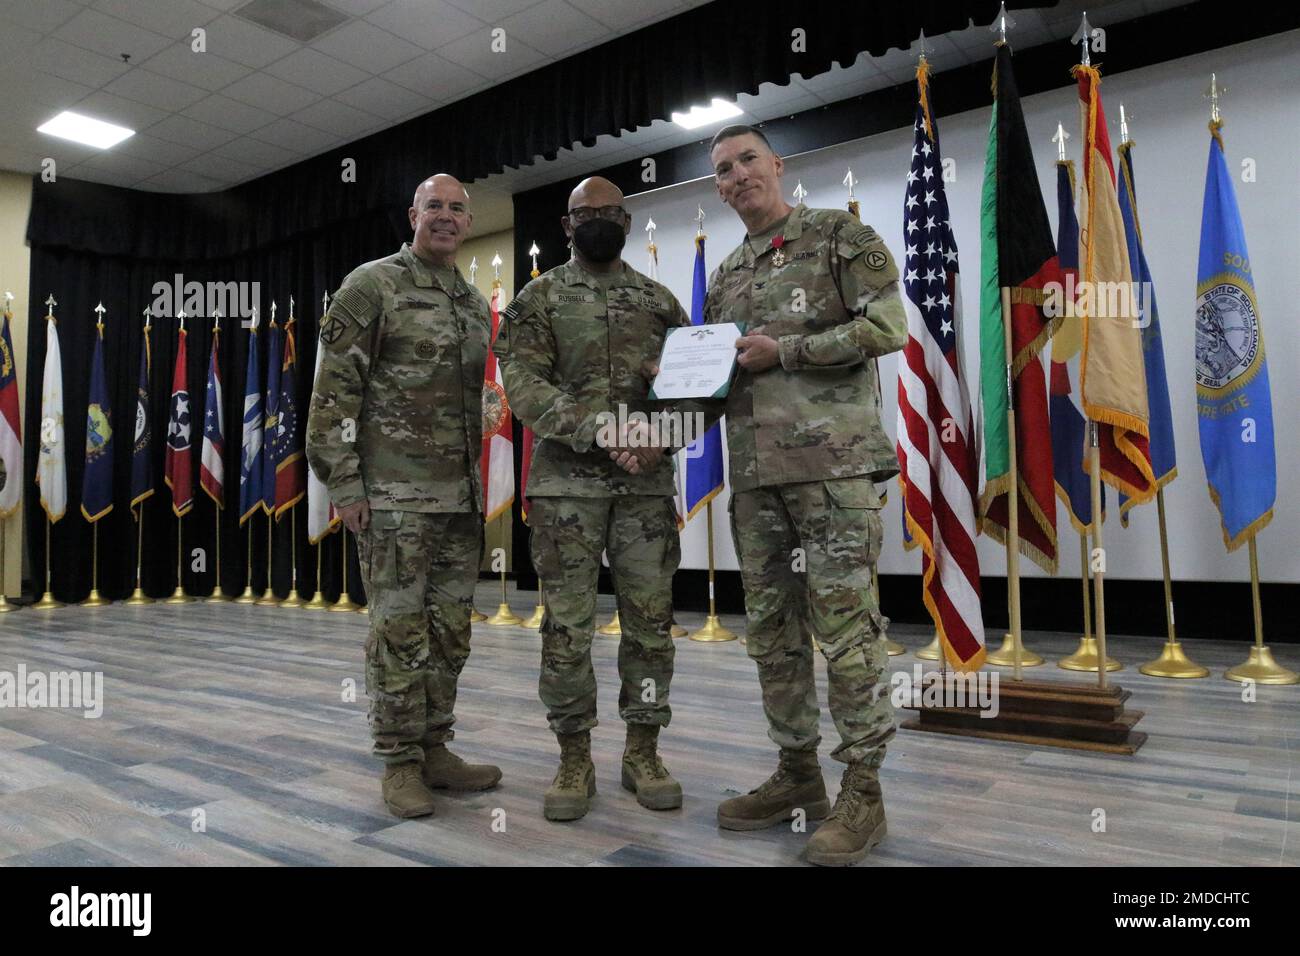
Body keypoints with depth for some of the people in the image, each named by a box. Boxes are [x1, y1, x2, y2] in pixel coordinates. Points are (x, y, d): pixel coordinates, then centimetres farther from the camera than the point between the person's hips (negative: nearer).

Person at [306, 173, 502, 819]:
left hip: (462, 494, 7)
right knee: (399, 628, -1)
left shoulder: (475, 304, 17)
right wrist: (343, 483, -13)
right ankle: (400, 762, 12)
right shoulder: (371, 286, -3)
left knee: (450, 629, 10)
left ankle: (434, 748, 23)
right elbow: (334, 391, -8)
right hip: (394, 494, -6)